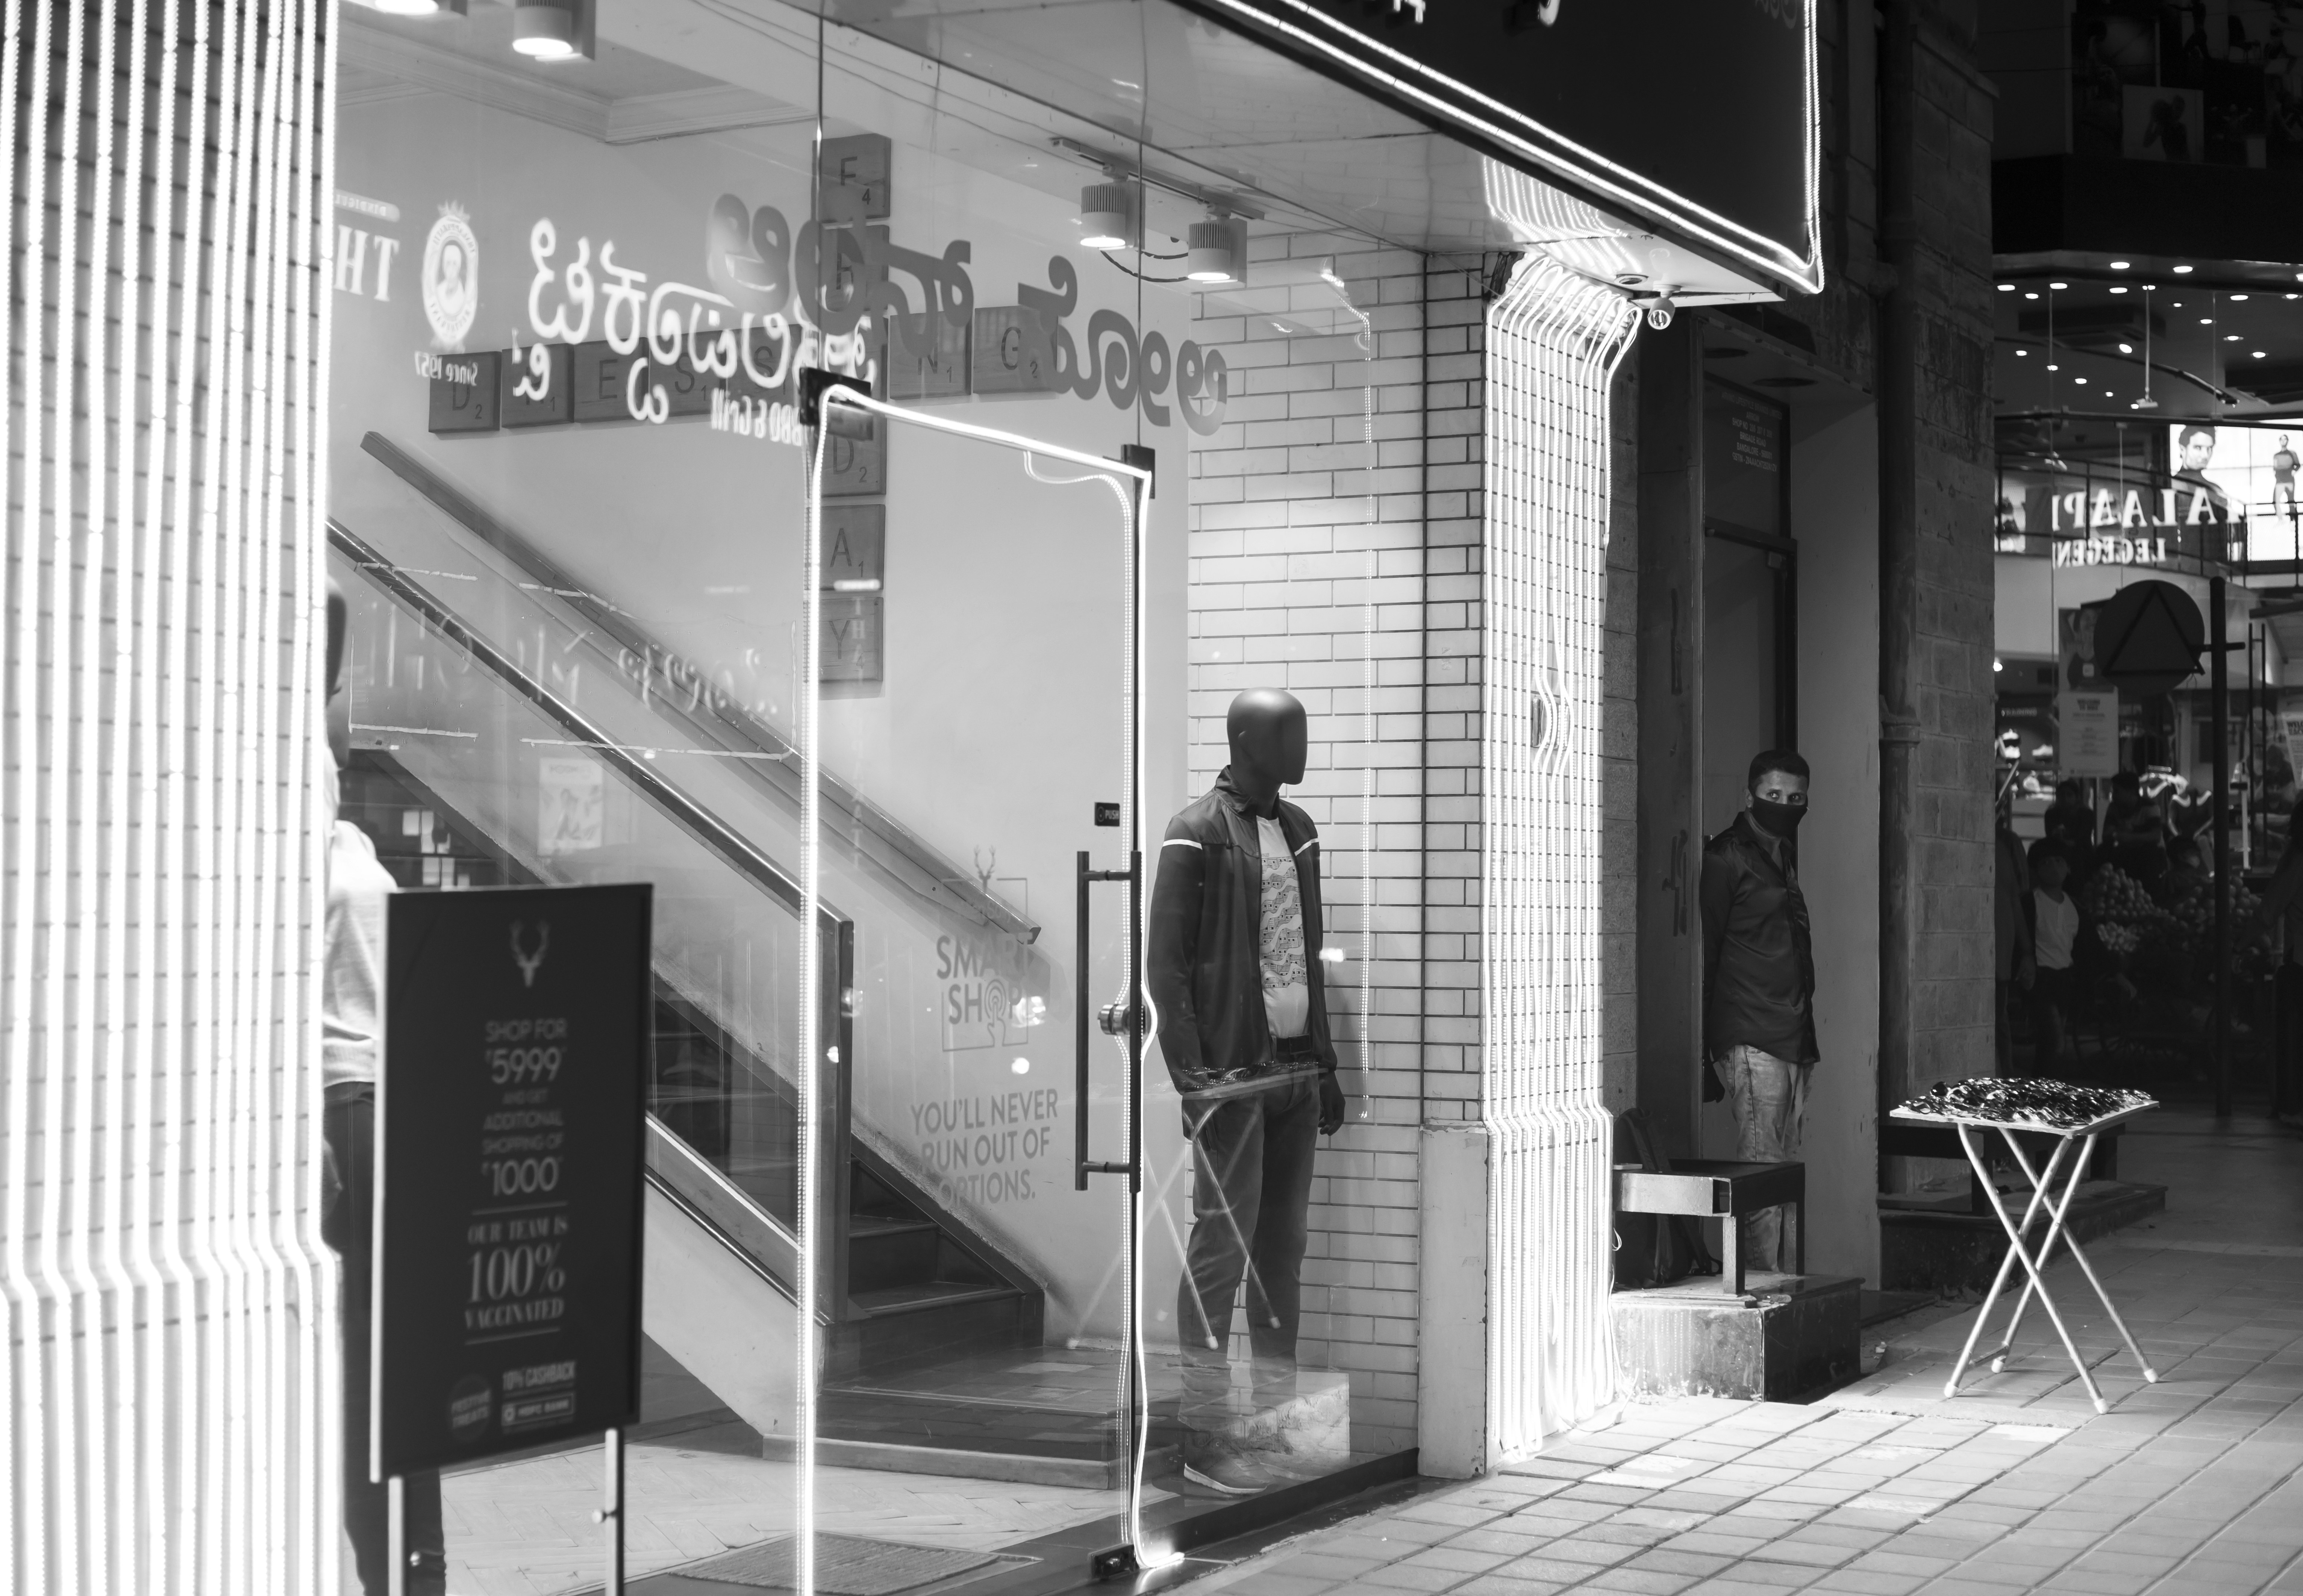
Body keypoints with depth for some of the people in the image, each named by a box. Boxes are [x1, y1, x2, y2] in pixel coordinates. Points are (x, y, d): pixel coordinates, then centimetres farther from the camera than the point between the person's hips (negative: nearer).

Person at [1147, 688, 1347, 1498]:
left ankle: (1275, 1424, 14)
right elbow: (1164, 963, -9)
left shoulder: (1297, 830, 15)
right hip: (1233, 1068, -7)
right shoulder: (1197, 835, -7)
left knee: (1284, 1246, 8)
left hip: (1296, 1064, 7)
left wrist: (1326, 1062, 17)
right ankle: (1204, 1437, -1)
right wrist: (1192, 1076, -15)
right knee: (1223, 1244, -6)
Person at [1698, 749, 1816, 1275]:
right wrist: (1707, 1054, -10)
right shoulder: (1726, 857, -3)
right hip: (1751, 1039, -7)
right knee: (1763, 1171, -9)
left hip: (1795, 1040, 7)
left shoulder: (1785, 856, 20)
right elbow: (1706, 953, -6)